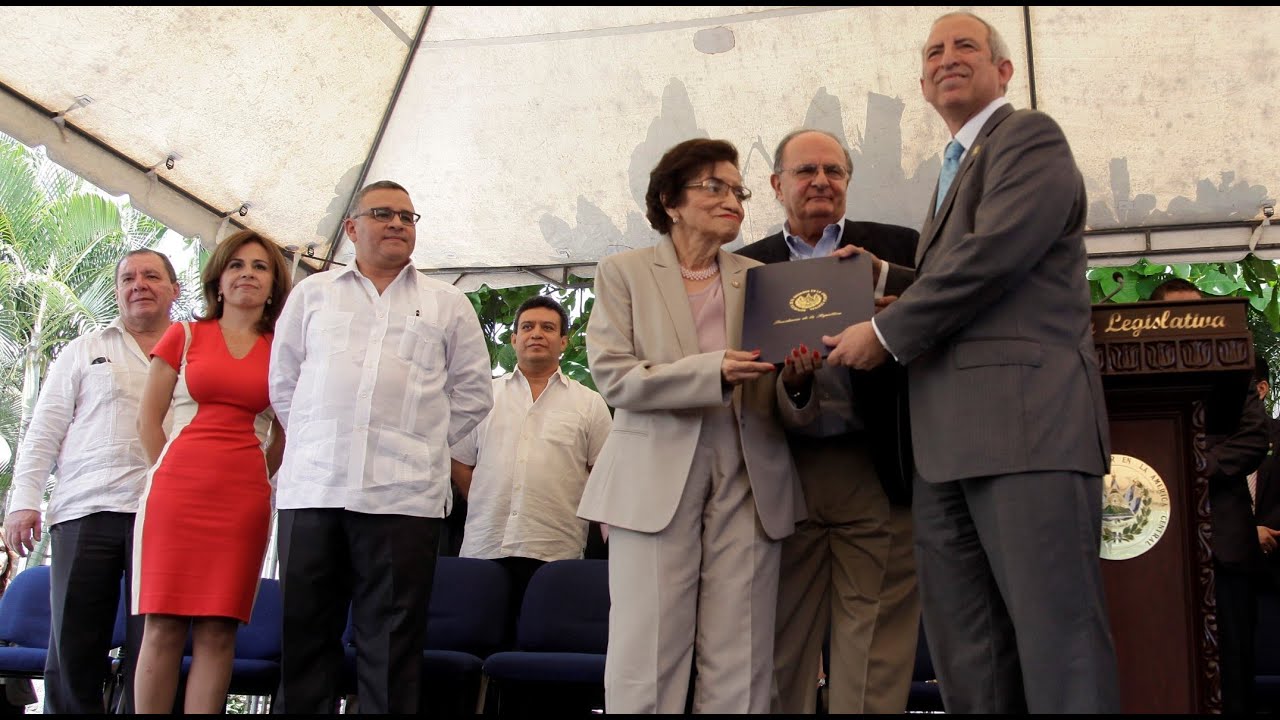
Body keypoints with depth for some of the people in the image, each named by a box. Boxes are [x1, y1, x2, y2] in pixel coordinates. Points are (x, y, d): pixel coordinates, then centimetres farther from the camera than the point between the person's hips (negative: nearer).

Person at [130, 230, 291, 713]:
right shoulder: (184, 336, 10)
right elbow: (148, 418, 9)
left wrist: (255, 478, 9)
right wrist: (172, 476, 5)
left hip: (245, 499, 1)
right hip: (179, 489, -1)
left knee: (218, 629, -2)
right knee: (163, 624, -5)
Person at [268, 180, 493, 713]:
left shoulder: (448, 304, 14)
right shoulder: (312, 294, 17)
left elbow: (473, 393, 14)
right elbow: (283, 382, 18)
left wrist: (423, 444, 6)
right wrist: (317, 443, 9)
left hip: (404, 493, -1)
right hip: (312, 487, 1)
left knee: (391, 645, 1)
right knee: (304, 635, 4)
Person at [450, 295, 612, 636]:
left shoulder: (589, 403, 10)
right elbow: (459, 462, 16)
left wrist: (569, 513, 5)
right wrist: (489, 507, 10)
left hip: (555, 553, -1)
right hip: (484, 548, 2)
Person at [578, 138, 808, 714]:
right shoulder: (624, 272, 8)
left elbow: (774, 402, 16)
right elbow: (612, 376, -4)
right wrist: (712, 371, -16)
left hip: (748, 477, 3)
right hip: (657, 475, -3)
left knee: (740, 666, 0)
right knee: (647, 661, -5)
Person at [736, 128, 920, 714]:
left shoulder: (898, 249, 9)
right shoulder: (748, 265, 13)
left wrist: (881, 277, -15)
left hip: (876, 473, -1)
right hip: (783, 473, 2)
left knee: (872, 653, 1)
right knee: (782, 650, 8)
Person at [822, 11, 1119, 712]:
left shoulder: (1030, 137, 2)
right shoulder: (954, 170, 29)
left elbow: (992, 255, -13)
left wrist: (886, 331, -6)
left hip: (1026, 424, -9)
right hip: (946, 445, 9)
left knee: (1056, 643, -9)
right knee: (966, 660, 6)